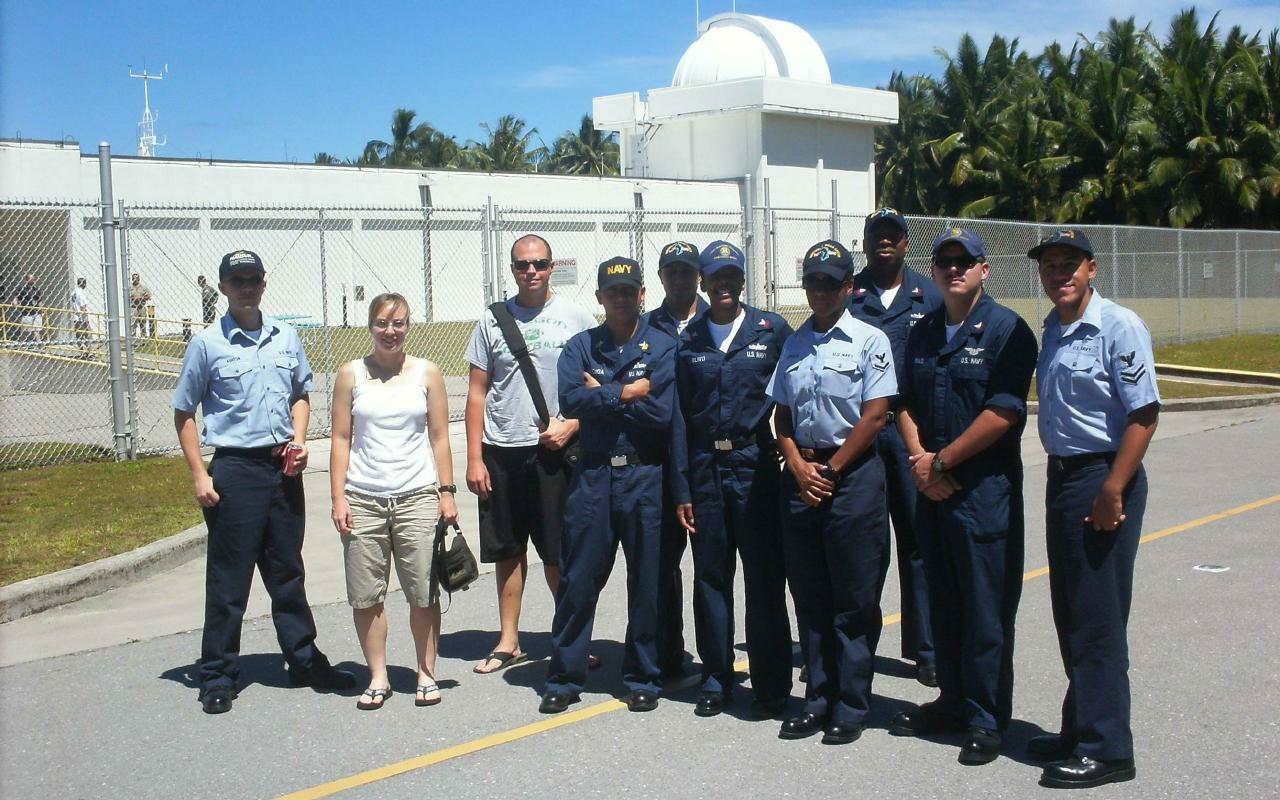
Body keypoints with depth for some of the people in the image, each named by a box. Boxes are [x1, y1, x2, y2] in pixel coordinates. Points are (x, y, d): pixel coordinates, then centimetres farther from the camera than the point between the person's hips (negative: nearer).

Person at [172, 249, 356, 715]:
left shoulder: (286, 338, 8)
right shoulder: (207, 344, -4)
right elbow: (184, 414, 0)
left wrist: (299, 439, 3)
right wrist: (199, 475, -7)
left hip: (284, 468, 4)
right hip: (235, 470, -4)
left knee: (288, 572, 14)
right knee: (228, 580, 1)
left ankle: (305, 661, 23)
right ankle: (218, 676, 11)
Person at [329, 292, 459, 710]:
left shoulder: (426, 373, 6)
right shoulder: (351, 374, 6)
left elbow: (439, 438, 7)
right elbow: (341, 440, 5)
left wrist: (447, 492, 1)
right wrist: (338, 498, -2)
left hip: (417, 496, 0)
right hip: (362, 499, 1)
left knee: (423, 593, -1)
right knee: (366, 596, 3)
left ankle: (426, 674, 13)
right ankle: (378, 677, 15)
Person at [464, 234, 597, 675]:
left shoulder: (577, 319, 2)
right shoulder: (493, 320, 7)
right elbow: (477, 392, 7)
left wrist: (571, 425, -11)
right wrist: (474, 458, 1)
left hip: (555, 451, -2)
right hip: (501, 452, 2)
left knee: (558, 554, 1)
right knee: (508, 551, 10)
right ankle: (508, 642, 21)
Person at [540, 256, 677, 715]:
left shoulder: (663, 348, 3)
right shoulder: (580, 347, 9)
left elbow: (663, 413, -11)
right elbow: (570, 401, -9)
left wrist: (601, 395, -6)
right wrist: (627, 393, -11)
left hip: (645, 477, -1)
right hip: (593, 476, 1)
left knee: (647, 582, 6)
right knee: (578, 581, 3)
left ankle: (642, 679, 19)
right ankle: (564, 678, 15)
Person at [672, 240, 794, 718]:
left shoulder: (773, 330, 2)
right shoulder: (687, 341, 7)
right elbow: (678, 418, 6)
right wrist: (682, 488, 2)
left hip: (755, 464, -2)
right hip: (705, 468, 2)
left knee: (765, 578, 1)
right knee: (710, 575, 9)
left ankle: (772, 686, 12)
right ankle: (716, 678, 20)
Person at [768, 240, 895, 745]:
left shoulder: (869, 340, -3)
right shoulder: (793, 344, 13)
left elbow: (875, 416, -8)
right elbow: (782, 415, 13)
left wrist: (831, 471, -9)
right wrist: (798, 467, -2)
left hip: (853, 474, -5)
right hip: (801, 476, 5)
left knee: (854, 600, 1)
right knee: (809, 596, 10)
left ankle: (851, 707, 9)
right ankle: (818, 699, 19)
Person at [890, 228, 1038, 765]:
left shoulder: (1006, 329, -8)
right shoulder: (922, 333, 14)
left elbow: (1003, 412, -15)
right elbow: (906, 404, 14)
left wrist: (941, 461, -12)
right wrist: (919, 459, -3)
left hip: (985, 487, -6)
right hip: (931, 486, 7)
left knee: (986, 609, -1)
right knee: (944, 603, 14)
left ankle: (987, 719, 9)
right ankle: (953, 701, 27)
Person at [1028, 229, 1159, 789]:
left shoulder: (1118, 327, -13)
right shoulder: (1051, 331, 12)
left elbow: (1144, 414, -18)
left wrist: (1111, 492, -22)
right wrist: (1059, 478, 14)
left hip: (1104, 479, -8)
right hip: (1061, 478, 8)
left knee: (1098, 618, -4)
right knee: (1069, 614, 15)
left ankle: (1106, 748, 6)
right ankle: (1080, 729, 27)